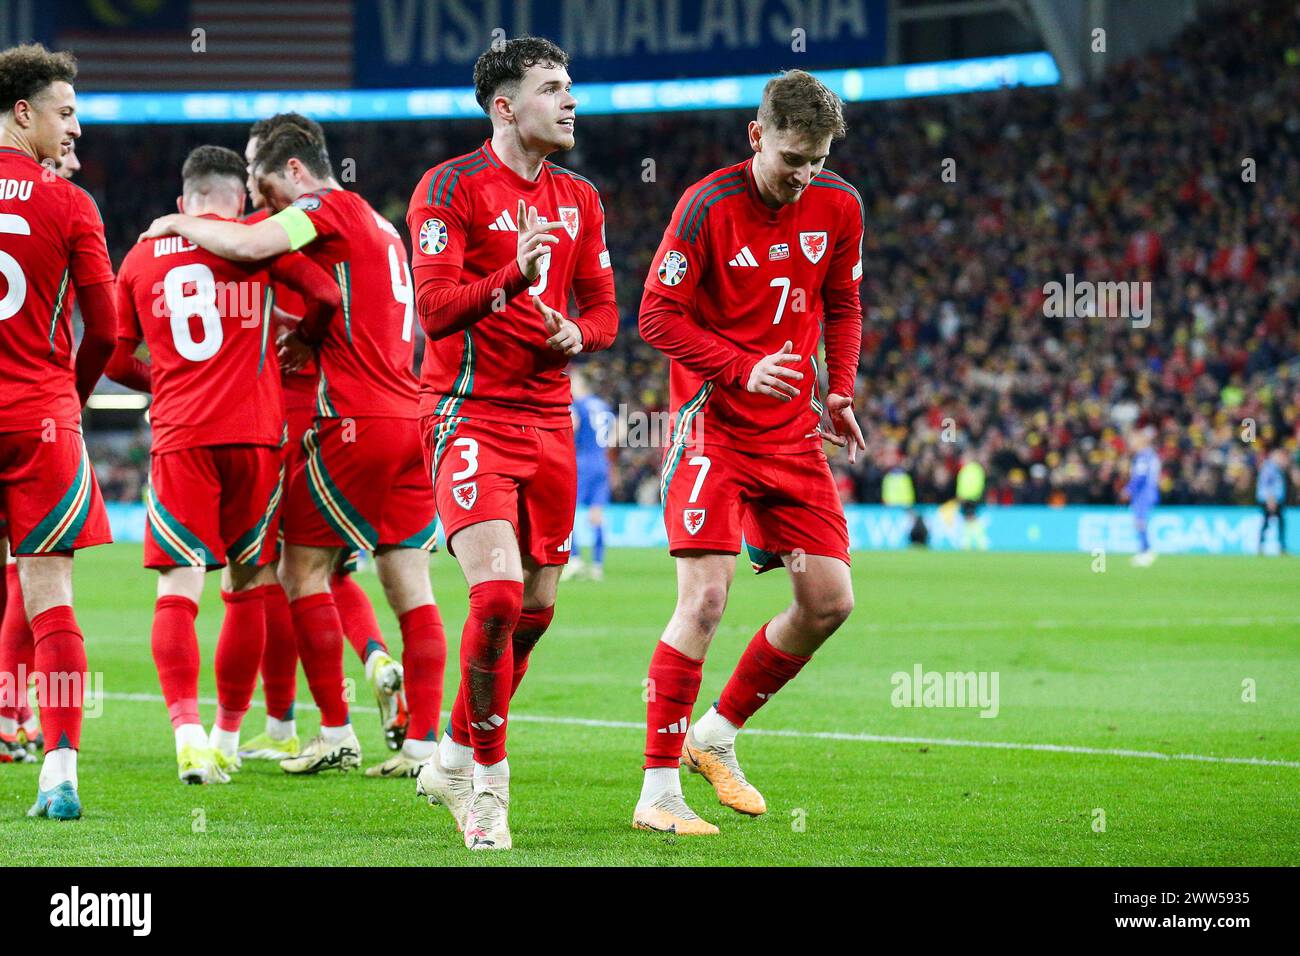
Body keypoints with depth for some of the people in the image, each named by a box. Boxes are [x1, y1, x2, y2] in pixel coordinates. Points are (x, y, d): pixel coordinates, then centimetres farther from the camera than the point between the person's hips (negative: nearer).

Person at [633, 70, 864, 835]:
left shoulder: (839, 207, 2)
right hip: (714, 423, -6)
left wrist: (840, 391, 4)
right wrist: (743, 369, -23)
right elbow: (658, 316, -12)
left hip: (793, 430, 6)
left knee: (831, 601, 2)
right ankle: (659, 792, -10)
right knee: (705, 599, -16)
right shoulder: (709, 207, -14)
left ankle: (716, 736, 21)